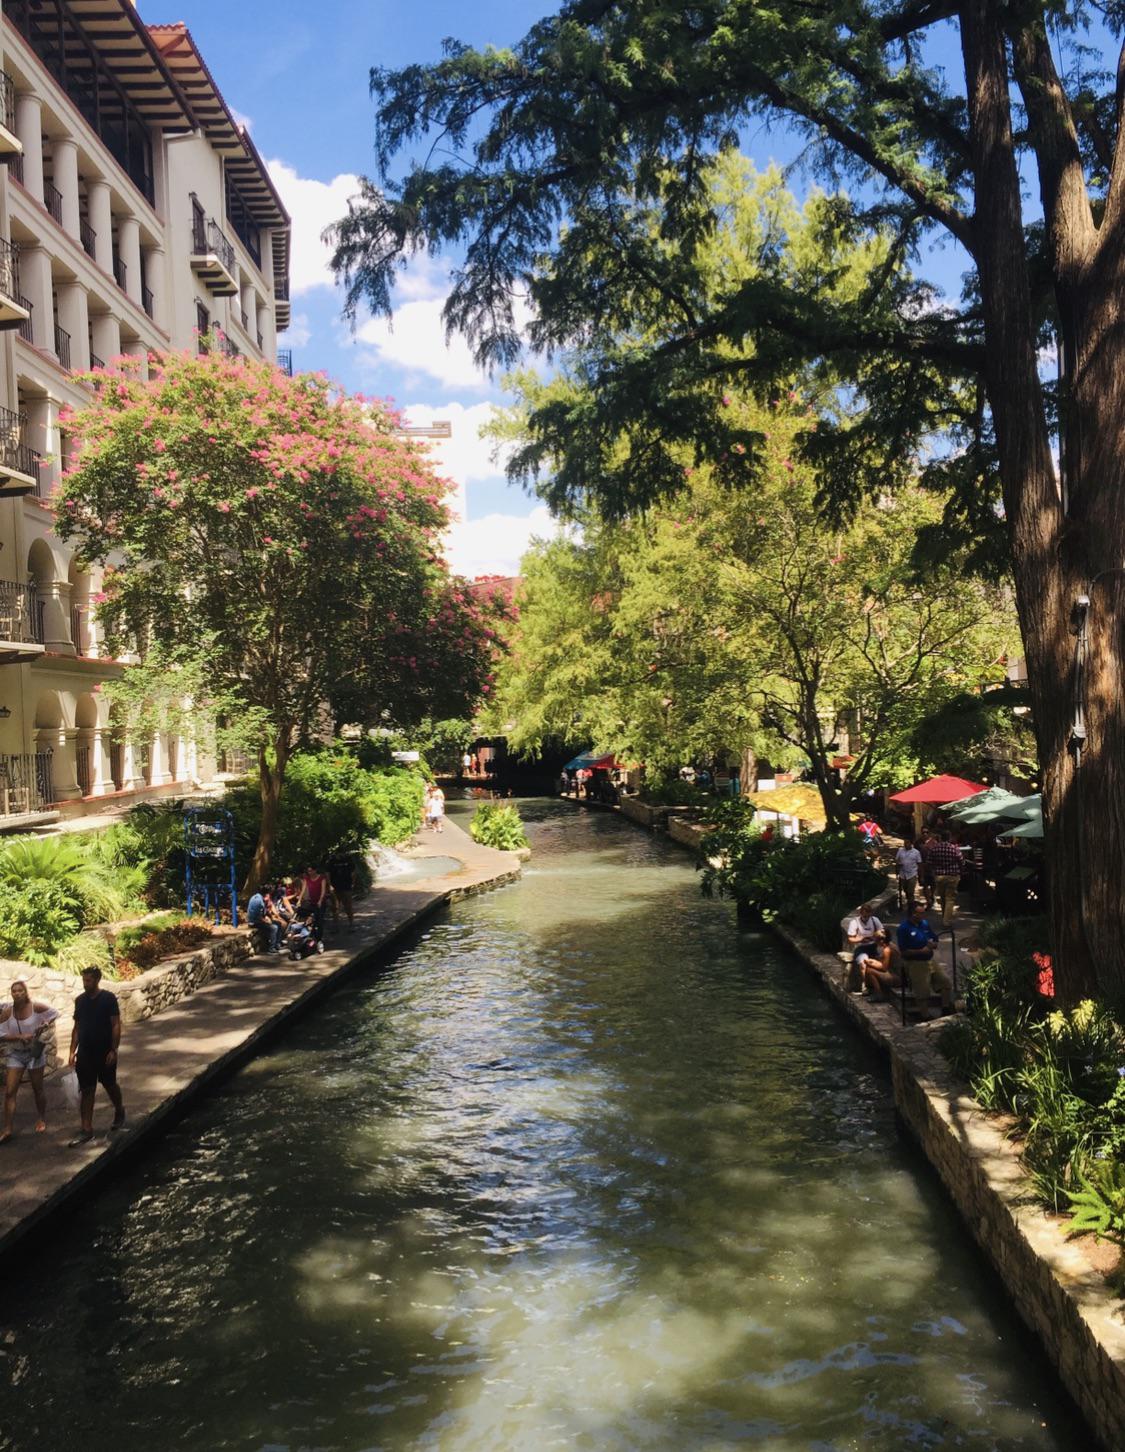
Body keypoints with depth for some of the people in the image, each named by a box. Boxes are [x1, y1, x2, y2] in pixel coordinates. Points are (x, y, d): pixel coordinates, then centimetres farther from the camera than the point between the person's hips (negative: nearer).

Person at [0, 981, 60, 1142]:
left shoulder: (36, 1008, -13)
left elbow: (55, 1012, 2)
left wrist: (44, 1025, -15)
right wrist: (20, 1036, -24)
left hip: (35, 1052, -1)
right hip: (15, 1053, 1)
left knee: (37, 1089, 11)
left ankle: (42, 1119, 33)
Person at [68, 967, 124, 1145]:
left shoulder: (108, 998, -11)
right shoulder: (80, 1000, 3)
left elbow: (116, 1025, -11)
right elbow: (76, 1027, 9)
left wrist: (113, 1050, -16)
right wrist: (72, 1051, 3)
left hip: (104, 1051, -3)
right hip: (85, 1053, 3)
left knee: (110, 1085, 13)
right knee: (86, 1091, 2)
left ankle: (119, 1112, 39)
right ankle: (86, 1130, 4)